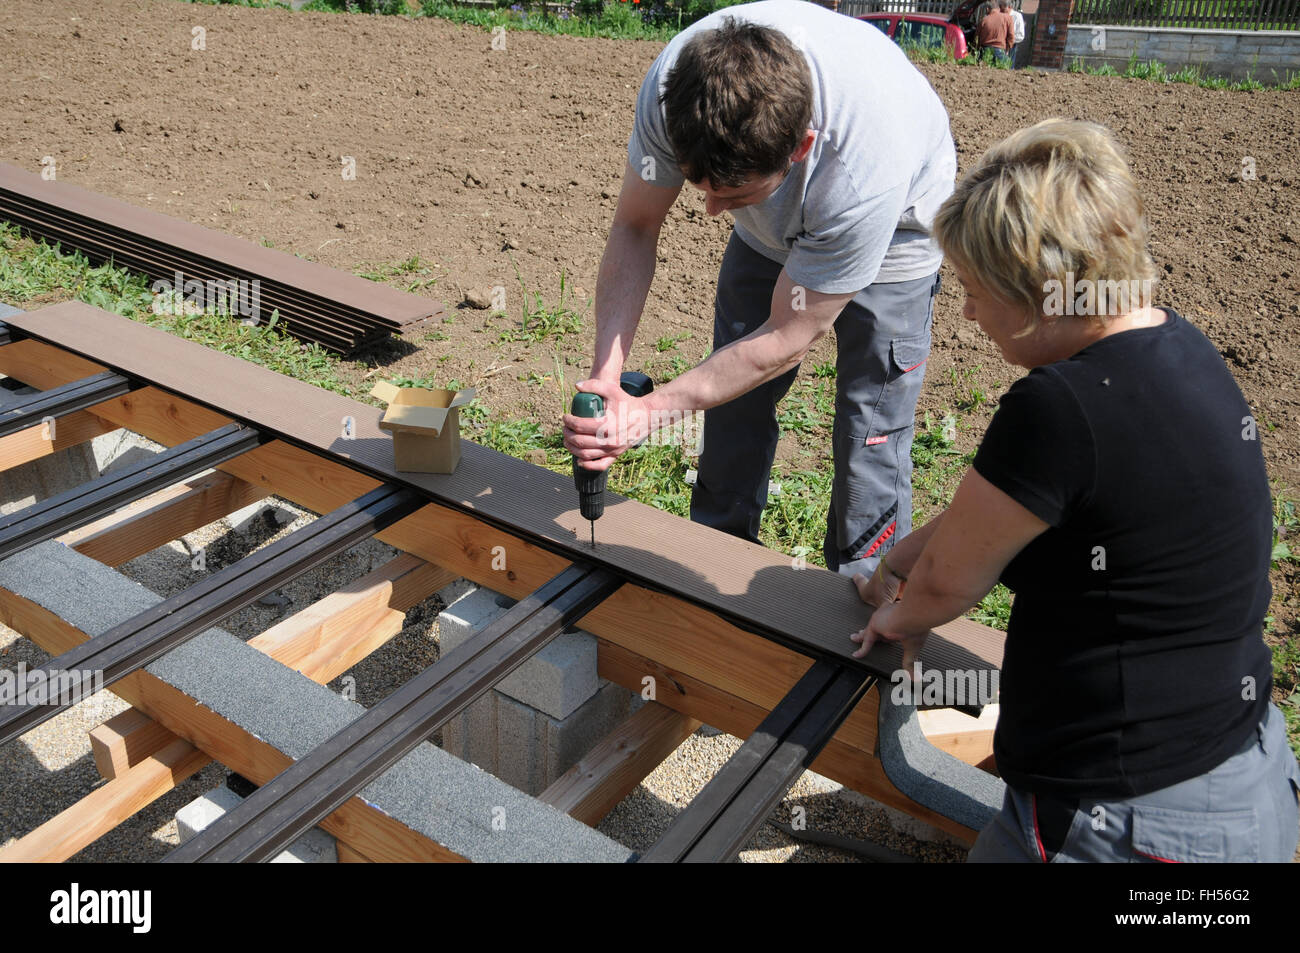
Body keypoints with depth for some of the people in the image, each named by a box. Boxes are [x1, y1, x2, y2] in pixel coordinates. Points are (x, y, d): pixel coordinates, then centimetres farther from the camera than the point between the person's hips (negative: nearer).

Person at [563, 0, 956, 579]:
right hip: (772, 228, 5)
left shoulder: (865, 170, -45)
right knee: (734, 398, 8)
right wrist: (606, 373, -29)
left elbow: (787, 340, -32)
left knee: (871, 438, -8)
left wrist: (653, 411, -34)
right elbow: (634, 228, -18)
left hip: (889, 232, -4)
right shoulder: (674, 82, -33)